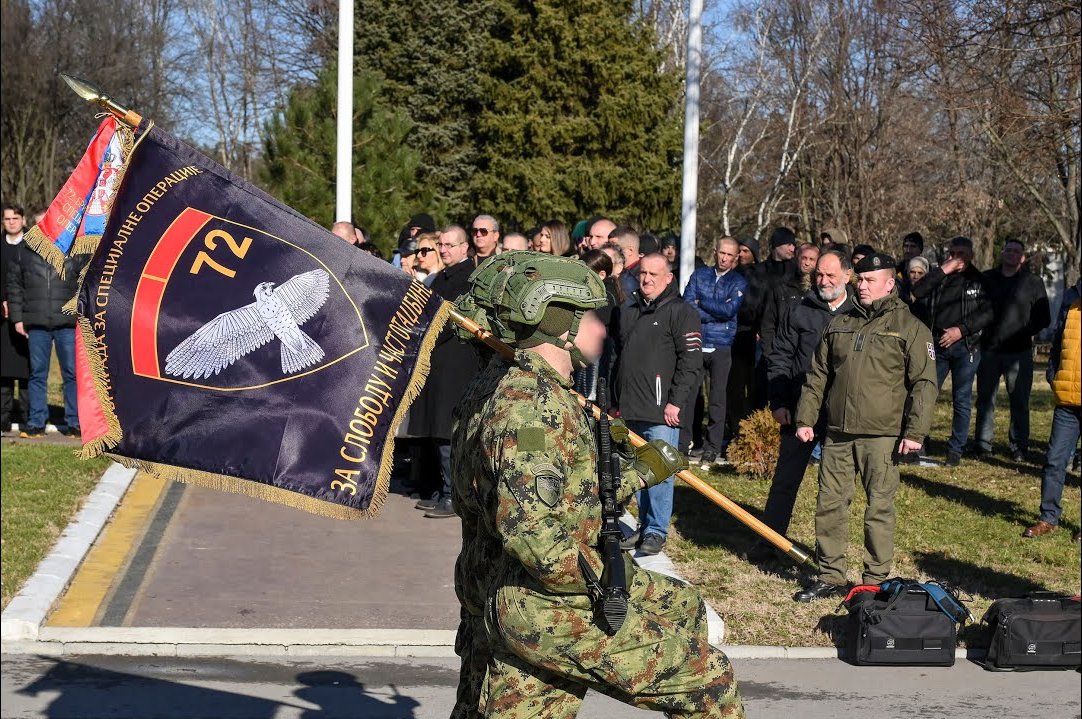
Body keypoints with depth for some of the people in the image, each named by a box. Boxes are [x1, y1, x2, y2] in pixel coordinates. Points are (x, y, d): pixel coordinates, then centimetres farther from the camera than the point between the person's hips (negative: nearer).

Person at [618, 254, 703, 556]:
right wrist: (617, 400, 22)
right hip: (631, 409, 7)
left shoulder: (681, 312, -4)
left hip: (662, 411, -7)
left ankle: (657, 531, 3)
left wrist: (676, 402, -15)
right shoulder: (629, 310, 18)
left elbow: (691, 361, -10)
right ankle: (644, 527, 20)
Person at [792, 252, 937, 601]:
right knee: (829, 504, 6)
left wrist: (914, 432, -13)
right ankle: (830, 577, 17)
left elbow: (924, 384, -5)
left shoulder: (909, 328, -1)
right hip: (837, 433, 5)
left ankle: (875, 582, 9)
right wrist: (805, 418, 12)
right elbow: (817, 376, 19)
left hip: (881, 437, -5)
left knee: (879, 508, 0)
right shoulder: (839, 325, 14)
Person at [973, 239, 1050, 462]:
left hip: (1019, 351, -2)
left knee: (1019, 401, 0)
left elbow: (1043, 318, 5)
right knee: (985, 399, 6)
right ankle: (982, 444, 13)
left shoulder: (1033, 282, 4)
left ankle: (1019, 447, 7)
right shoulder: (986, 278, 9)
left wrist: (1027, 332, -5)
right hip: (989, 349, 2)